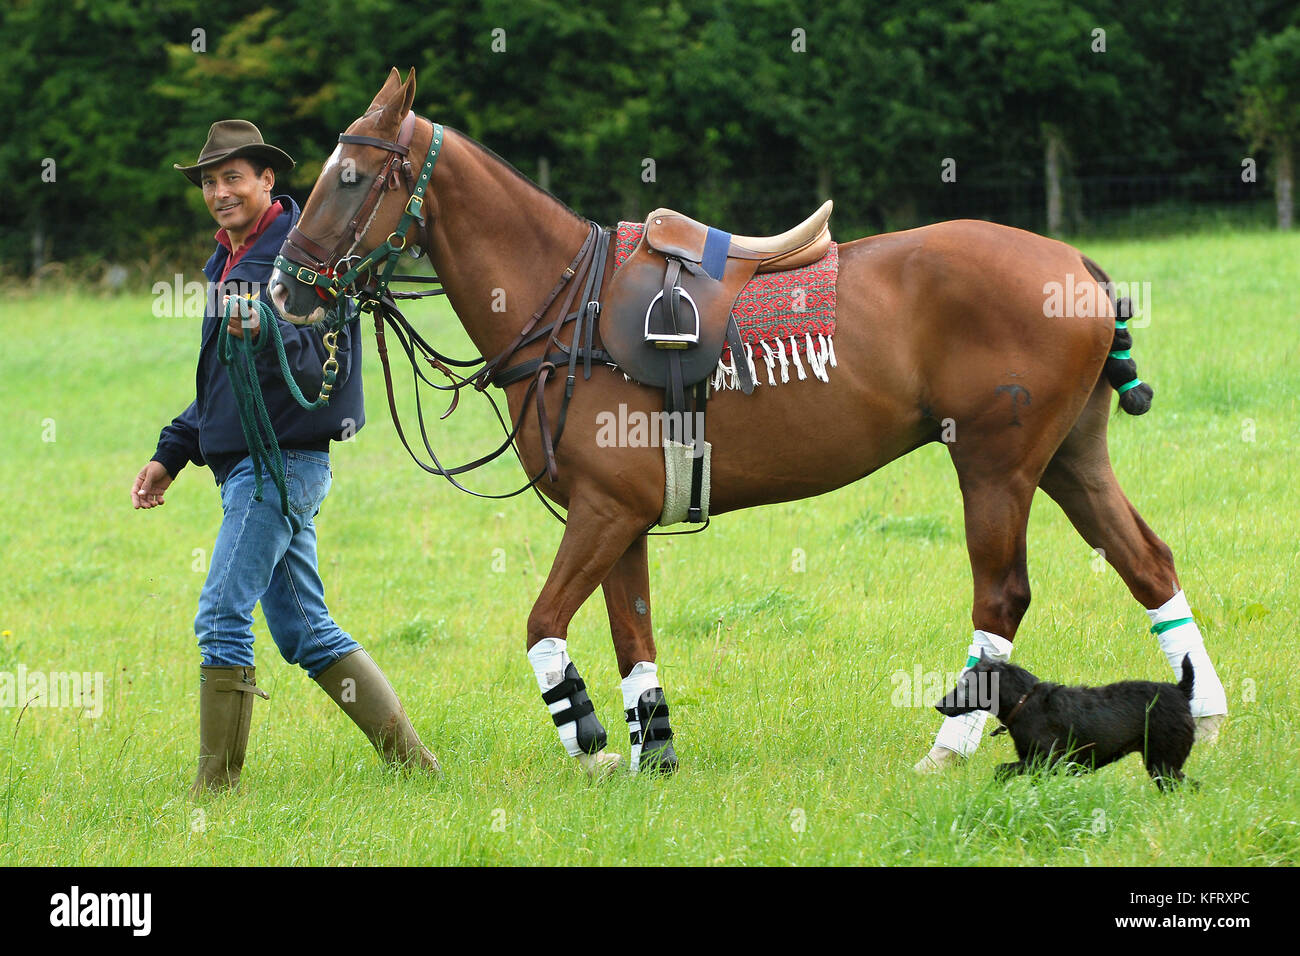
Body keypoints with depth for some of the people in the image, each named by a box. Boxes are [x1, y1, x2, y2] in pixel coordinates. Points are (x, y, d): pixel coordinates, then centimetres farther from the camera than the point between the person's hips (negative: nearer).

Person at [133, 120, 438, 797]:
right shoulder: (229, 261, 18)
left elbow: (326, 361, -20)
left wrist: (269, 335, -38)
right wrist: (170, 455, 21)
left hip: (282, 459, -10)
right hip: (246, 462, 10)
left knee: (221, 617, -12)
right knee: (305, 633, 11)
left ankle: (218, 785, -8)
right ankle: (409, 759, 13)